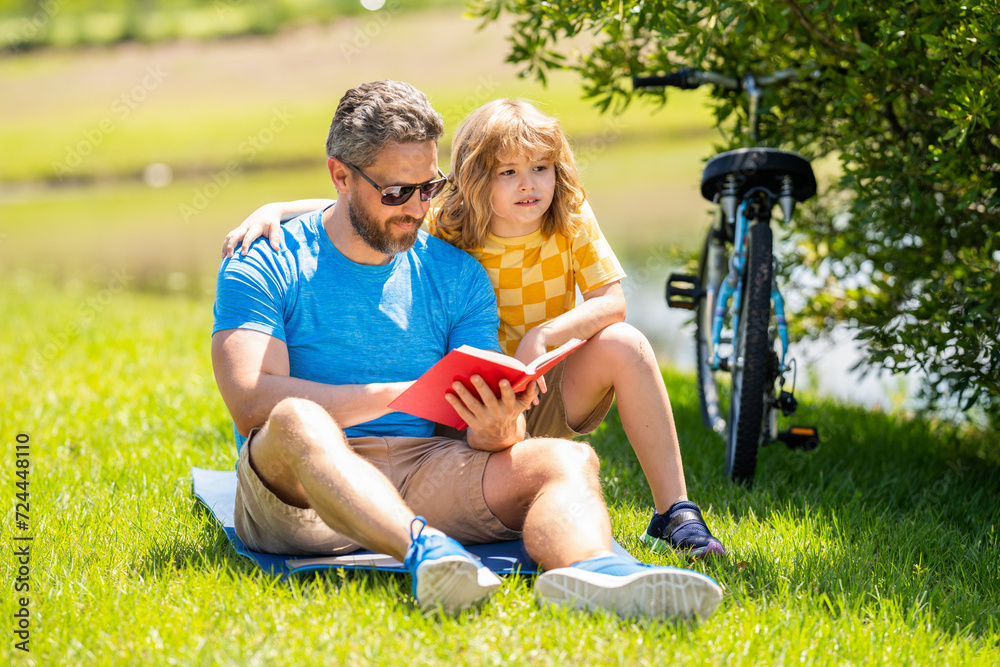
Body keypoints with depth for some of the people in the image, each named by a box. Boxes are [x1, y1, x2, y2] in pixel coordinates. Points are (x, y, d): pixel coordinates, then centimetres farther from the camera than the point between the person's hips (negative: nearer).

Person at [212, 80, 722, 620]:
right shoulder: (266, 266, 2)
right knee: (297, 420, -36)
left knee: (568, 459, -20)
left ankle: (587, 568, -55)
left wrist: (499, 430, -21)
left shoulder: (458, 276, 14)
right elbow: (252, 401, -14)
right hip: (301, 487, -3)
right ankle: (423, 550, -59)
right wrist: (405, 394, -22)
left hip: (423, 476, 4)